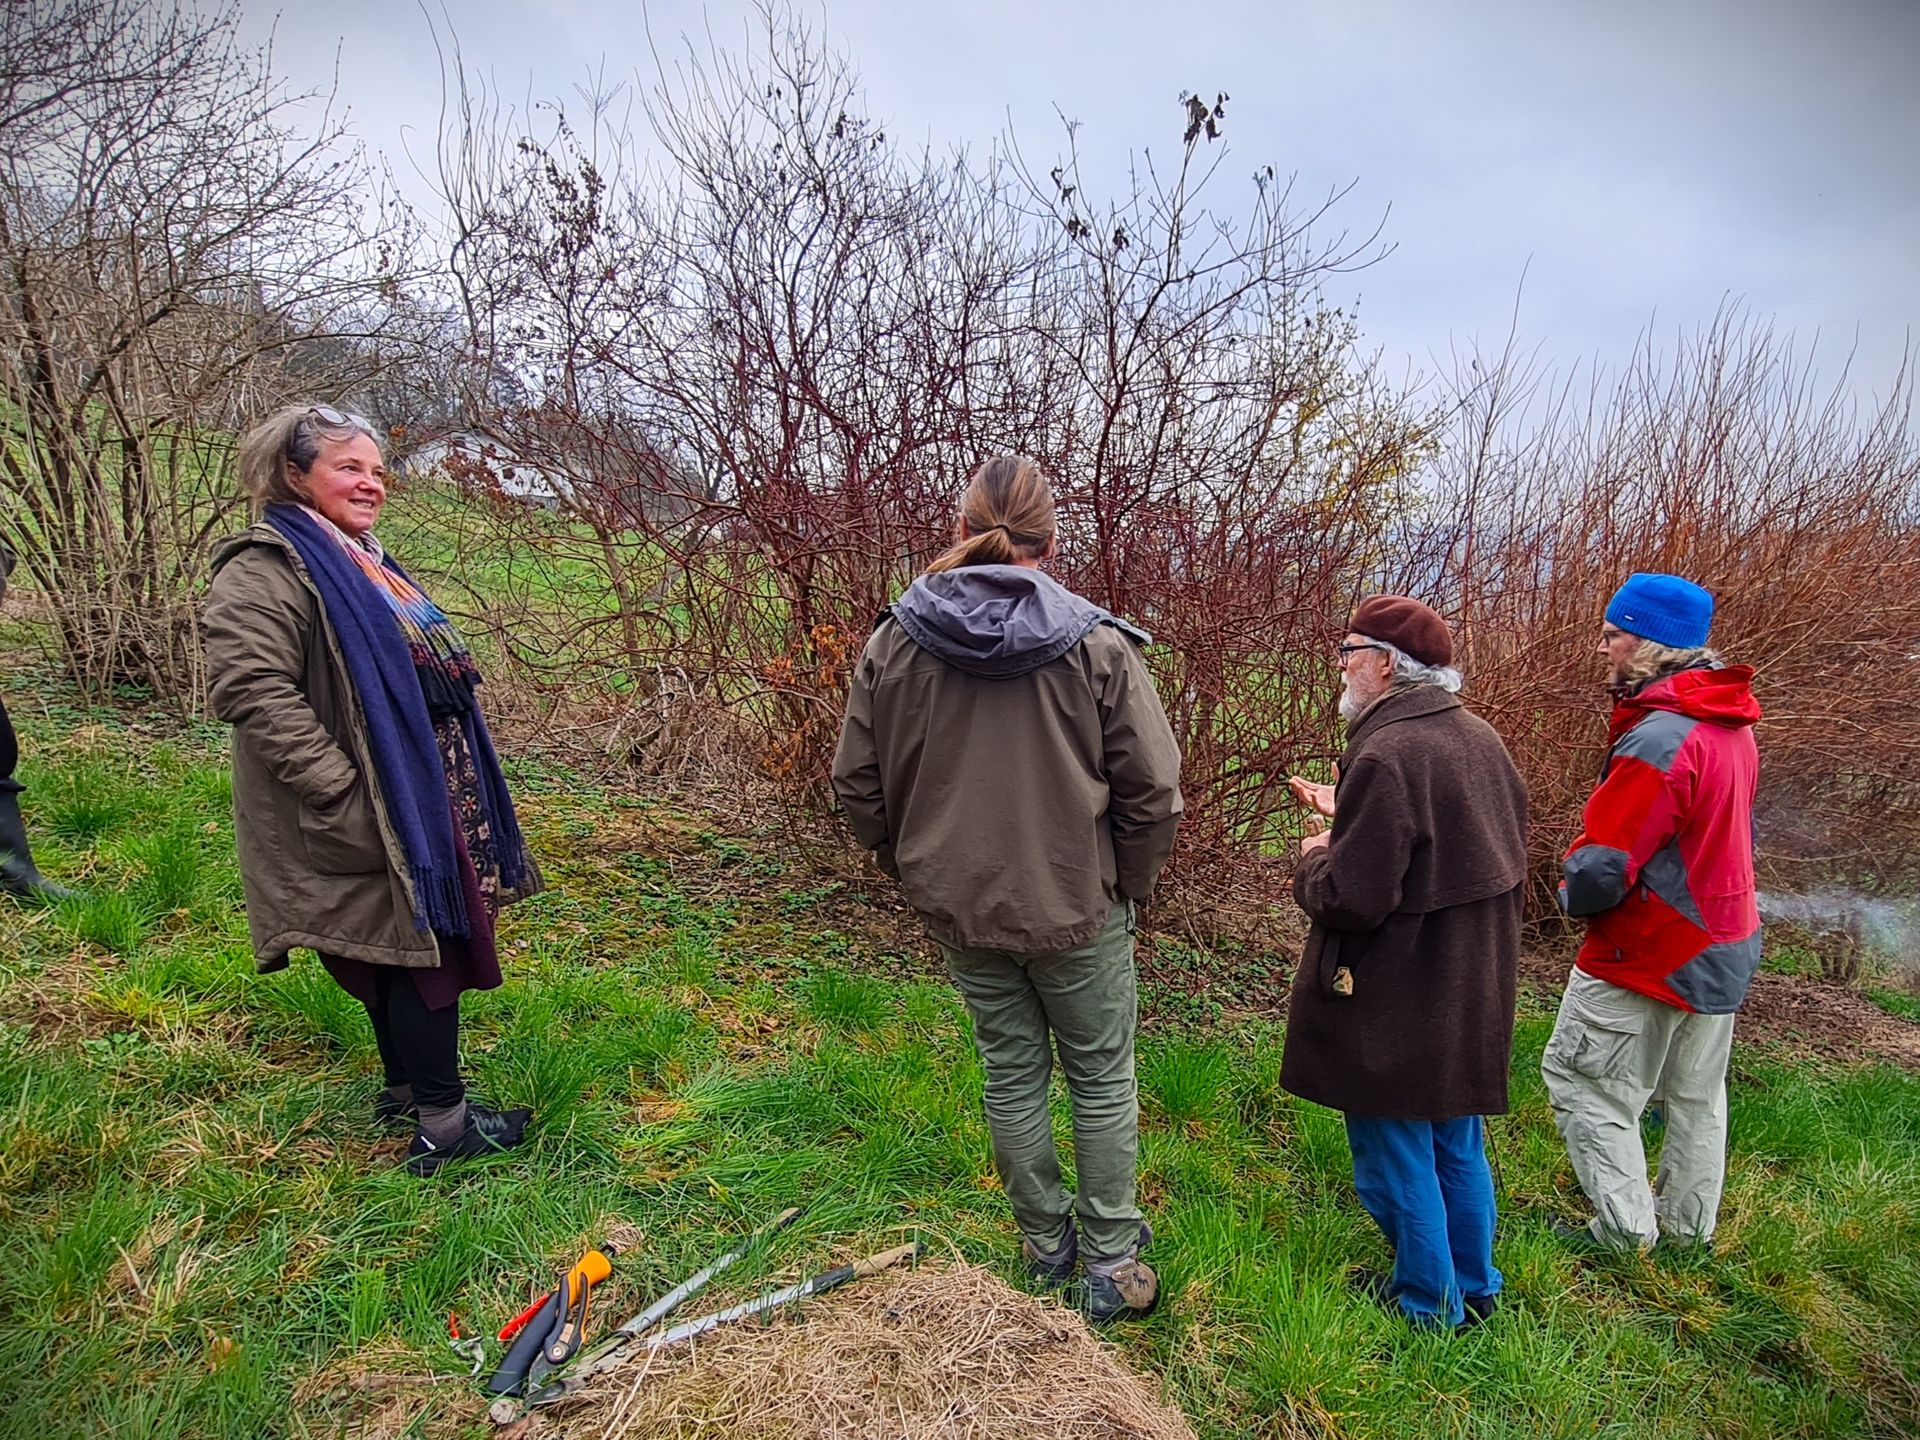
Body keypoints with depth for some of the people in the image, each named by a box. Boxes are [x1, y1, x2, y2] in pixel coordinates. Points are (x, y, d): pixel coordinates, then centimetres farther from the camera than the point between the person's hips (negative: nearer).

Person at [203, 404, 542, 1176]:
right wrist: (346, 795, -26)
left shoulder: (367, 564, 17)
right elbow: (252, 690, -24)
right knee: (424, 952, -3)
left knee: (405, 952, 18)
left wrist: (462, 788, 20)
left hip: (424, 808, 9)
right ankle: (442, 1125, 9)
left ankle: (408, 1089, 33)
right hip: (375, 818, -9)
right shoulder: (267, 569, -13)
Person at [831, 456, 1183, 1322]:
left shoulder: (895, 642, -8)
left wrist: (914, 871, 12)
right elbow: (1152, 791, -12)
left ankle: (1045, 1247, 37)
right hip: (1080, 909, -2)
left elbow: (857, 785, -1)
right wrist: (1130, 886, 4)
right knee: (1102, 1079, 16)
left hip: (959, 907, 3)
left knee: (1011, 1073, 19)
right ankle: (1112, 1266, 27)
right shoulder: (1098, 646, -15)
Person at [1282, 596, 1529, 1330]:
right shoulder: (1480, 739, 2)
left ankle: (1429, 1302, 29)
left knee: (1395, 1155, 11)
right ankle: (1475, 1289, 41)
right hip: (1470, 995, 9)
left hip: (1395, 1007, -9)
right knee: (1458, 1146, 24)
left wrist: (1312, 857, -7)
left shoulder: (1386, 756, -27)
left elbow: (1351, 897, -28)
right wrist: (1349, 816, 11)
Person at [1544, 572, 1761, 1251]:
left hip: (1649, 953, -9)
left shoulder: (1660, 739, -28)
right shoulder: (1731, 726, 3)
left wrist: (1573, 893, -6)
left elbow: (1598, 869, -28)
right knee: (1695, 1092, 21)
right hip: (1724, 945, 9)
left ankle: (1625, 1232, 15)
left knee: (1585, 1083, 6)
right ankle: (1689, 1226, 36)